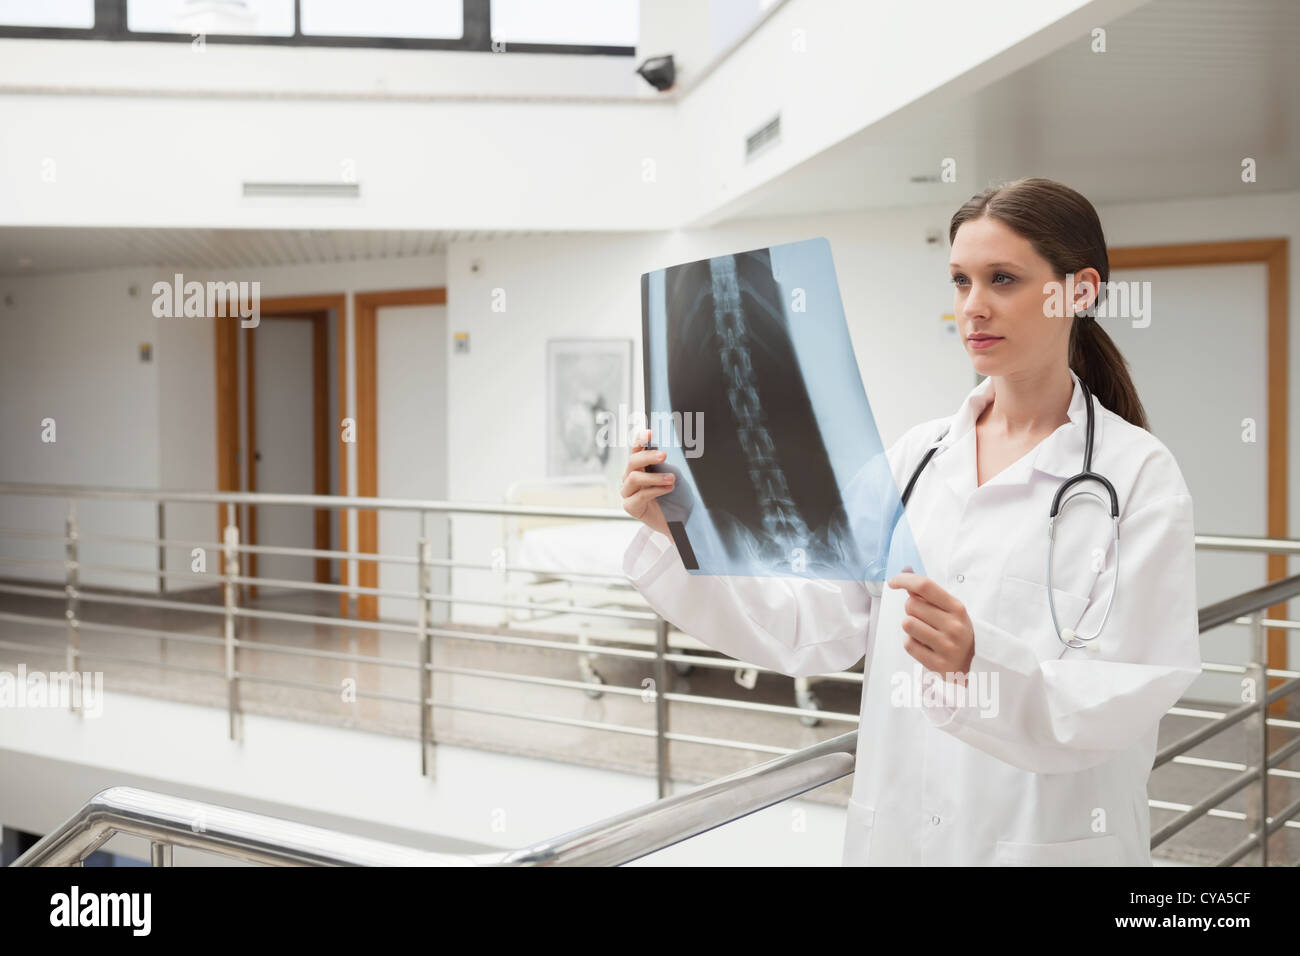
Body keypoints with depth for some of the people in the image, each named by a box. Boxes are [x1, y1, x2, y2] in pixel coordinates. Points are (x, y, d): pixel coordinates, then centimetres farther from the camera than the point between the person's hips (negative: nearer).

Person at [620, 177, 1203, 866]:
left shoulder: (1138, 473, -10)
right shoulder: (917, 455, 3)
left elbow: (1129, 695, -17)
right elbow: (810, 627, -3)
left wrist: (980, 665, -33)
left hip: (1051, 842, -4)